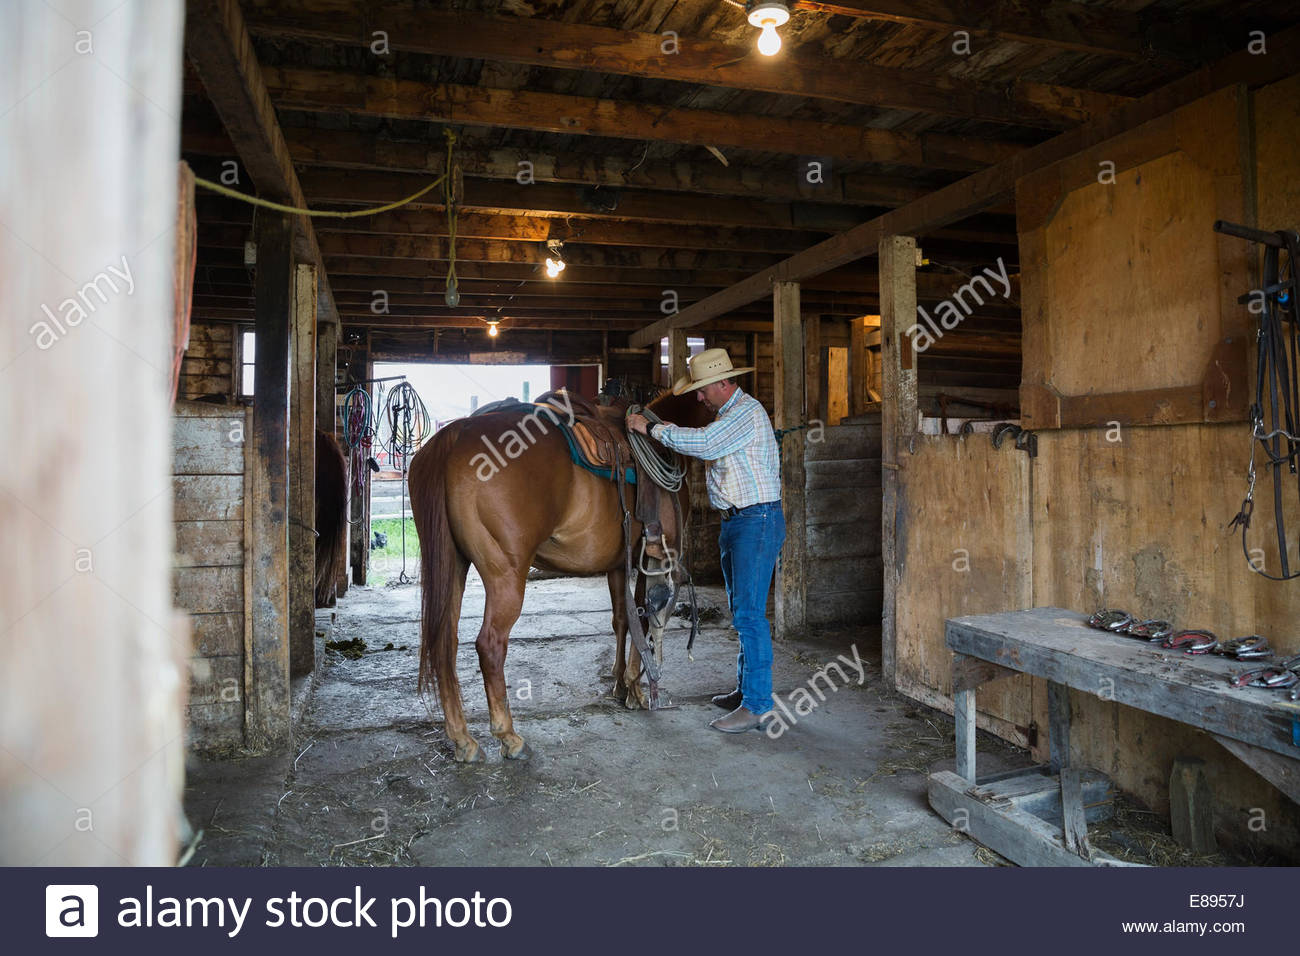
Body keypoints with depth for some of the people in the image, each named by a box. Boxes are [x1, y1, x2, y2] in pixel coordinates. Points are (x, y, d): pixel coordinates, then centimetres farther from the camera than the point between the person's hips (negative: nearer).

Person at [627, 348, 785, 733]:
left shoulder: (747, 411, -15)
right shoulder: (726, 413, 18)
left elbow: (703, 443, -27)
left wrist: (652, 429, -18)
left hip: (757, 521, -10)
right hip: (735, 522, 10)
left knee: (749, 614, -10)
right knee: (741, 612, 15)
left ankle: (757, 705, -4)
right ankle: (745, 690, 26)